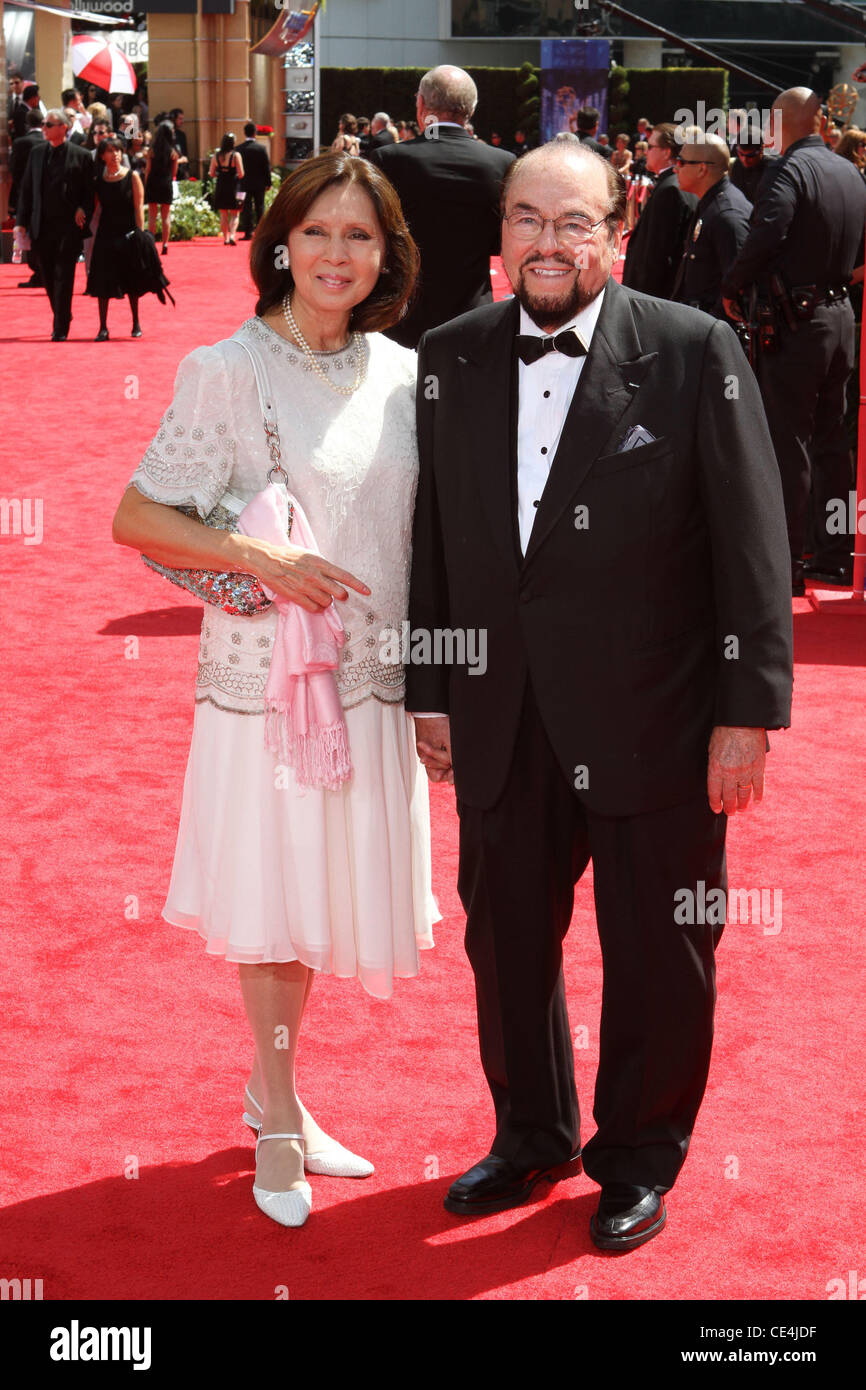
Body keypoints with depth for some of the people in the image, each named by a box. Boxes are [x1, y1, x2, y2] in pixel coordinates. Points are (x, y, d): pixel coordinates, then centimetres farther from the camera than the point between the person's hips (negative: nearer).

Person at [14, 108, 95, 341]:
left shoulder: (81, 156, -2)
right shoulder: (36, 153, 10)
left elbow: (89, 193, 2)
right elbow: (26, 189, 11)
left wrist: (83, 212, -14)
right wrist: (21, 221, 6)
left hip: (68, 226, -4)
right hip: (41, 226, 4)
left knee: (63, 278, -4)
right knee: (48, 278, 11)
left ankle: (61, 328, 0)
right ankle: (62, 316, 28)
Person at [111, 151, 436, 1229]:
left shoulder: (405, 373, 4)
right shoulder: (228, 371, -10)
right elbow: (137, 517, -9)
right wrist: (261, 558, -21)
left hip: (372, 681, 5)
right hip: (265, 678, -4)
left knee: (329, 889, 15)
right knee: (270, 900, 8)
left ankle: (273, 1091, 36)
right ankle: (278, 1124, 26)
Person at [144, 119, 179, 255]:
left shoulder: (152, 150, -5)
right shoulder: (173, 152, -4)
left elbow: (147, 170, -3)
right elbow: (174, 172, 3)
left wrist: (145, 186, 5)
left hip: (152, 184, 0)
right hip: (167, 185, 1)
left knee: (152, 216, 5)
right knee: (166, 216, 7)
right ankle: (165, 244, 3)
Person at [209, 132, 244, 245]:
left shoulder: (216, 156, 0)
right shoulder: (235, 155, -11)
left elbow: (211, 174, 4)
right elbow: (241, 174, -12)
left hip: (220, 188, 3)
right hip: (233, 188, -3)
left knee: (223, 215, 13)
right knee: (234, 215, 5)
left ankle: (225, 238, 13)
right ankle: (232, 235, -14)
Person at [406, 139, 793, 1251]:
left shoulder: (695, 352, -8)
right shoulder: (450, 359, 3)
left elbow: (750, 542, -9)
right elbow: (432, 537, 8)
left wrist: (750, 708, -11)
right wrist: (429, 690, 7)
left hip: (654, 728, -3)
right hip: (503, 728, 4)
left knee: (657, 955, 10)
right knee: (507, 940, 17)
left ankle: (639, 1161, 32)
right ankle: (532, 1138, 40)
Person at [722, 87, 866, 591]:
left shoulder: (791, 169, -14)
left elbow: (765, 236, -26)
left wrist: (733, 288, -12)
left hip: (796, 322, -7)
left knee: (789, 442, -3)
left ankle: (786, 563, 0)